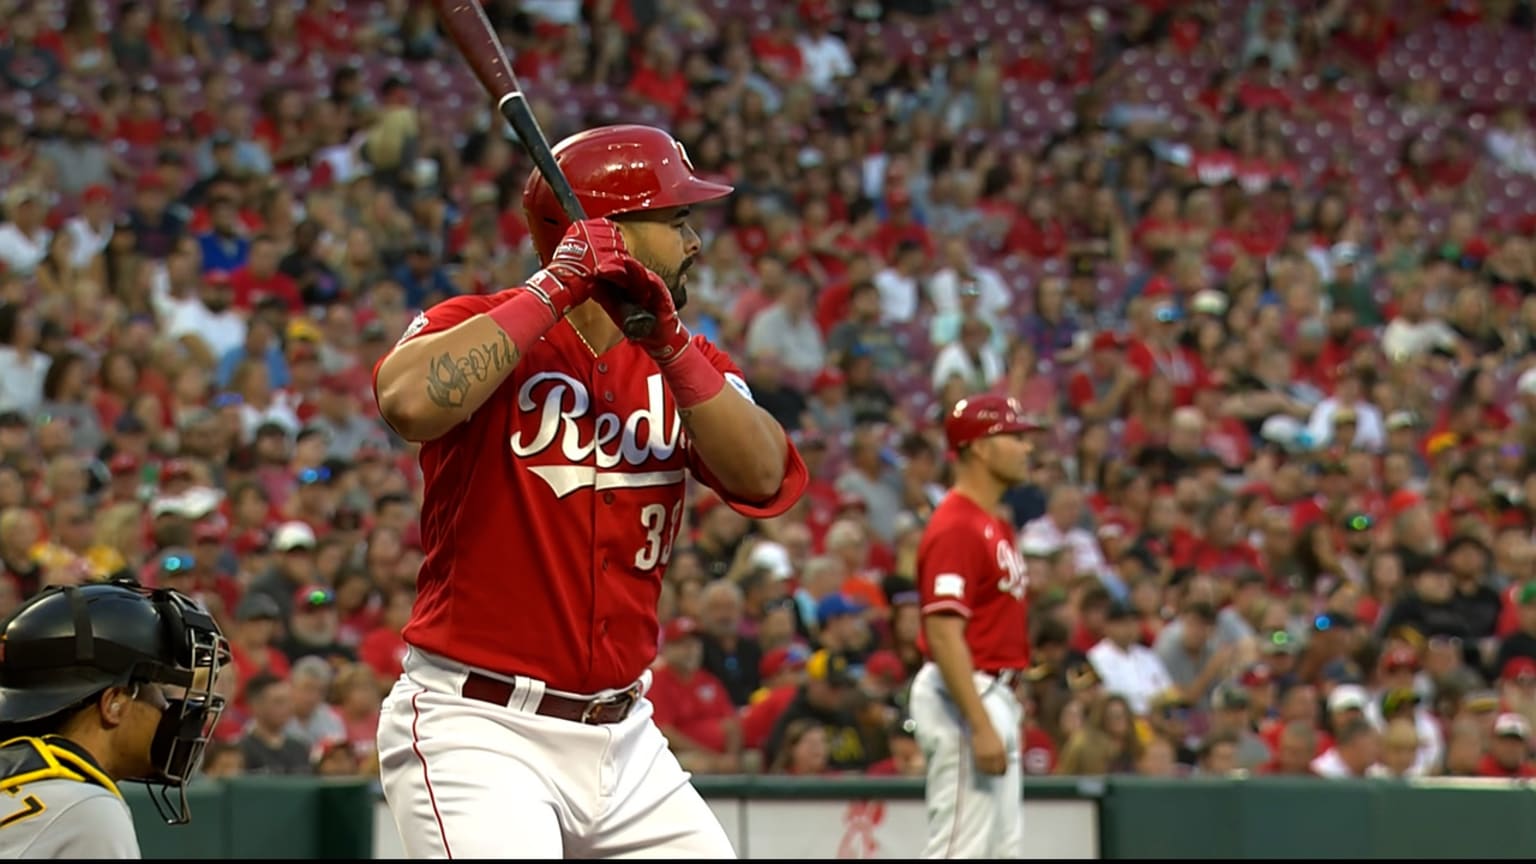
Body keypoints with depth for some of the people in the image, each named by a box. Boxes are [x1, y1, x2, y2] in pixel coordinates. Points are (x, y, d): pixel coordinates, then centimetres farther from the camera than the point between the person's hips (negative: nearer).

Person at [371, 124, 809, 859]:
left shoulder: (688, 363, 10)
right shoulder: (480, 328, -7)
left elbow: (764, 481, -6)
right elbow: (409, 402, -29)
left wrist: (670, 344, -15)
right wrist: (551, 290, -20)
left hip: (622, 739, 7)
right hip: (476, 732, -7)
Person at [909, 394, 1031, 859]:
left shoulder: (996, 525, 16)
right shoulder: (955, 527, -16)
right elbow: (943, 633, -23)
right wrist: (980, 726, -27)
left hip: (996, 696, 11)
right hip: (964, 699, -11)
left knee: (1003, 850, 11)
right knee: (960, 847, -11)